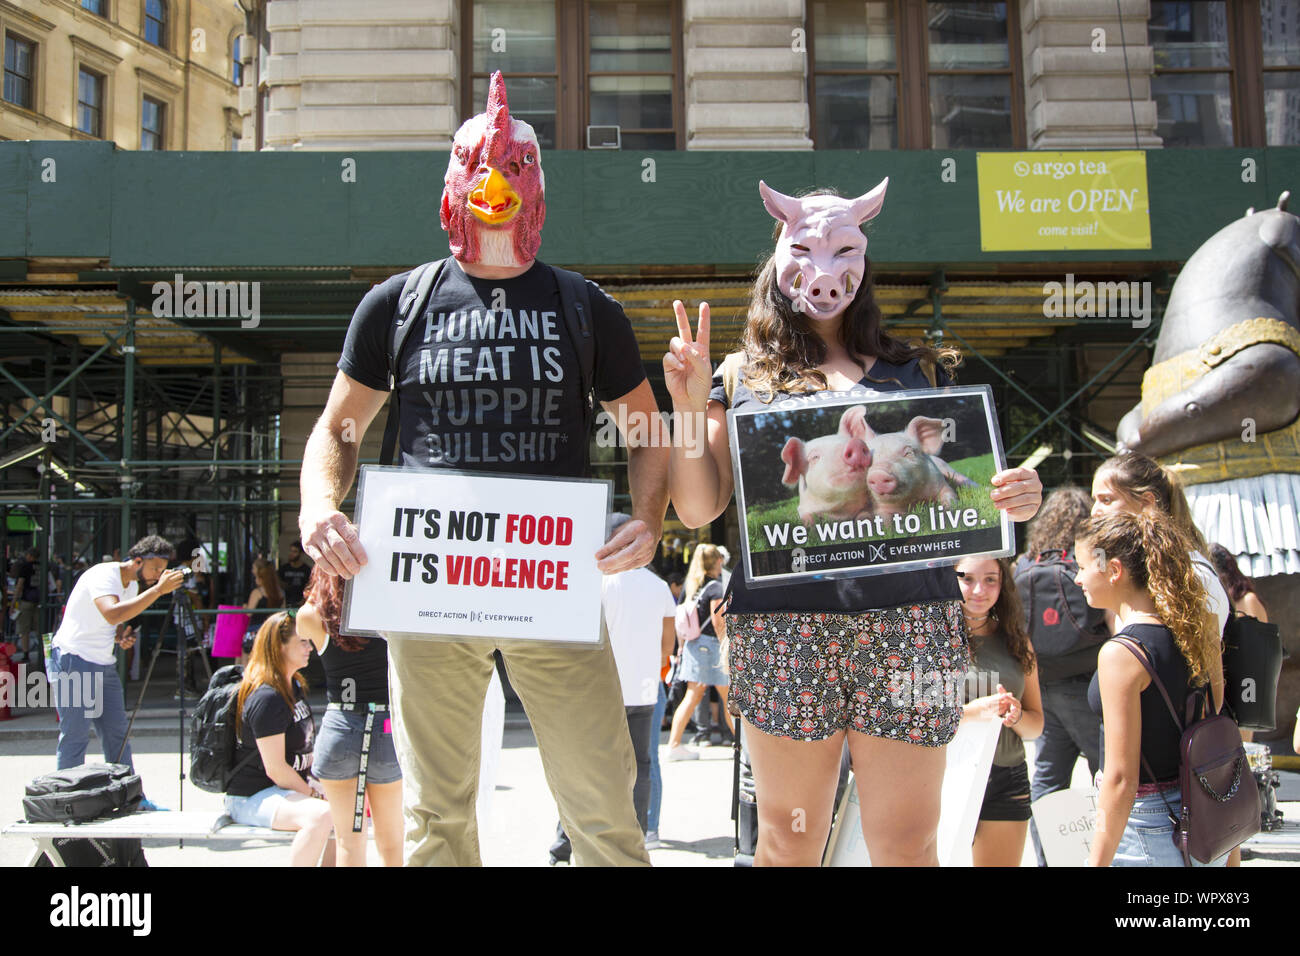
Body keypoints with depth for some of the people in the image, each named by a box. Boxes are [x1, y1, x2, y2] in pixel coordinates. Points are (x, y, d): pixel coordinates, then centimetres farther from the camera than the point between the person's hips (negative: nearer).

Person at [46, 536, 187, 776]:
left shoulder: (133, 586, 10)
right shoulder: (103, 575, -18)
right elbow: (112, 614, -37)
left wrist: (123, 637, -1)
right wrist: (158, 589, -38)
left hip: (104, 666, 8)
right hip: (73, 662, -8)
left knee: (118, 734, 7)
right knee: (75, 736, -5)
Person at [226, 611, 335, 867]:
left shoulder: (295, 687, 11)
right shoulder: (266, 699, -20)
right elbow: (275, 769, -23)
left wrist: (318, 784, 5)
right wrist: (314, 795, -13)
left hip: (291, 786, 10)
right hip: (252, 797, -10)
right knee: (320, 816, -33)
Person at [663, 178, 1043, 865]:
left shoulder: (914, 372, 16)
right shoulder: (743, 379, 13)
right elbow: (698, 509, 7)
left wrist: (1013, 499, -5)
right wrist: (690, 409, -6)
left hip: (910, 618, 1)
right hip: (782, 621, -1)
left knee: (908, 842, 2)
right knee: (788, 837, 6)